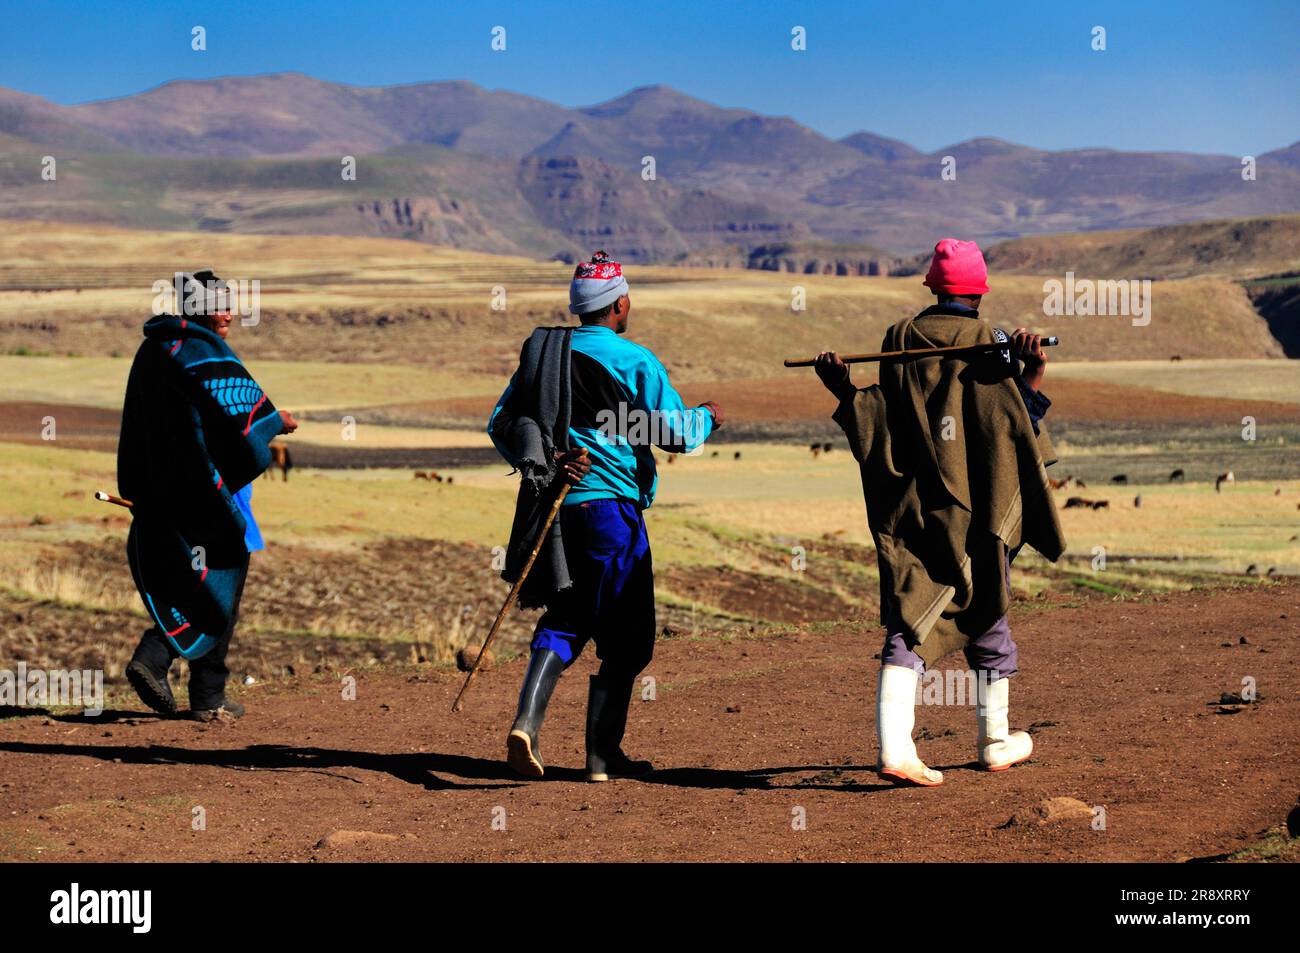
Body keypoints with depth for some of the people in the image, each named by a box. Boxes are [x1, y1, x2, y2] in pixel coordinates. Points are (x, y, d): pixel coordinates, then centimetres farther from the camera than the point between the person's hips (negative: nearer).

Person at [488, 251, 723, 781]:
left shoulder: (541, 352, 9)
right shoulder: (633, 361, -8)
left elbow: (501, 424, 7)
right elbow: (677, 434, -6)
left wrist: (537, 462, 1)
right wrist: (708, 418, 13)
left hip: (554, 504, 6)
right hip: (610, 507, -6)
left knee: (564, 618, 14)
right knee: (625, 637, 5)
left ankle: (527, 721, -9)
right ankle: (603, 757, 7)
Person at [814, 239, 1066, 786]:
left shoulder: (900, 340, 2)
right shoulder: (992, 345, -5)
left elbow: (882, 423, 2)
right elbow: (1012, 428, -11)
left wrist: (843, 391, 10)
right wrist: (1034, 376, -14)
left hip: (909, 509, 1)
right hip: (977, 514, -1)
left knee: (907, 622, -4)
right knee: (986, 618, 16)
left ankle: (893, 747, -22)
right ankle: (996, 741, 29)